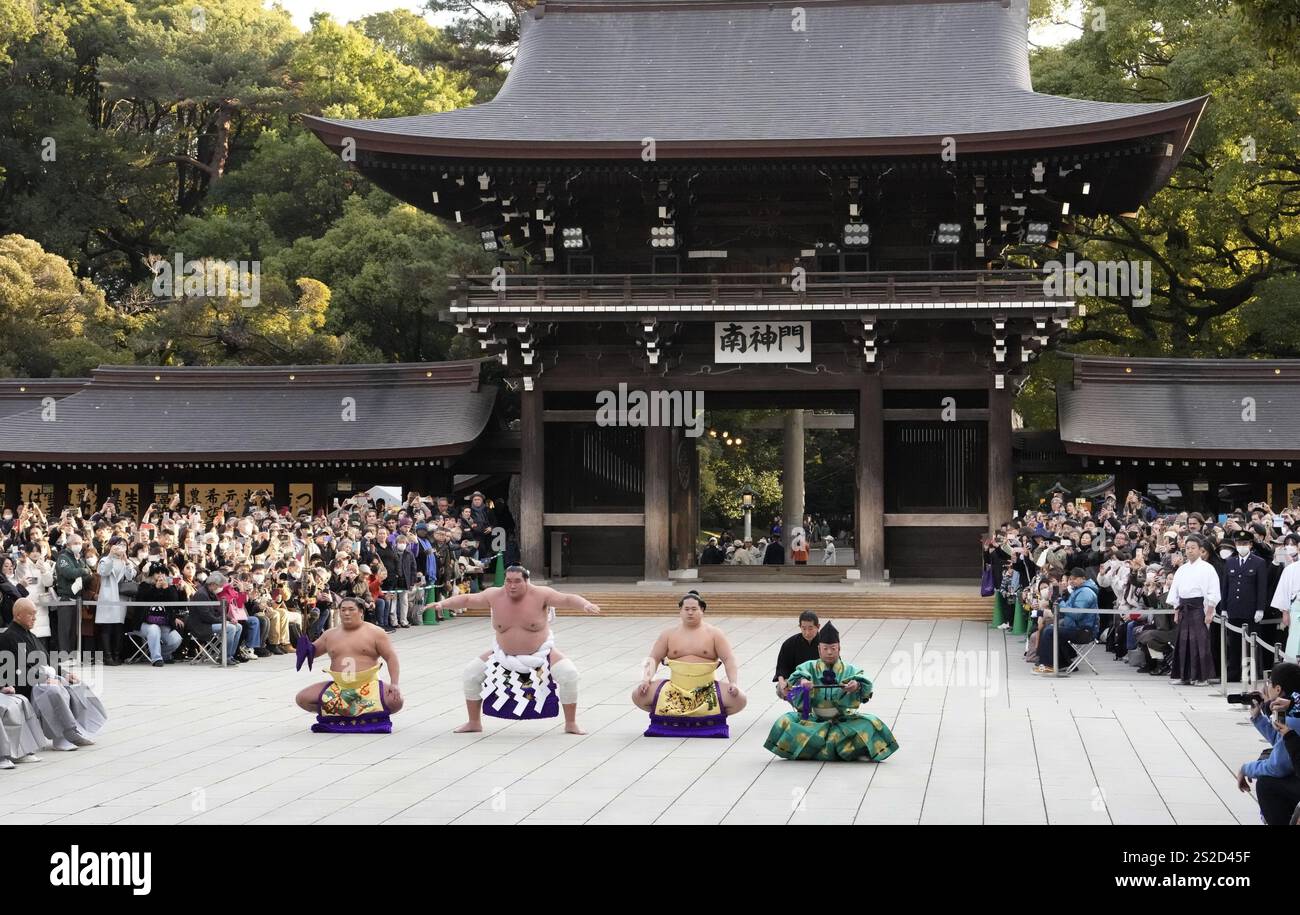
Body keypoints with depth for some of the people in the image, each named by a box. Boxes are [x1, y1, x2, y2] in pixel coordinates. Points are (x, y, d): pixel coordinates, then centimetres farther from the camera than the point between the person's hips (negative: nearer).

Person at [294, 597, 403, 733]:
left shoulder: (375, 633, 0)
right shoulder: (330, 634, 10)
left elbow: (391, 657, -4)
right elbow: (312, 652, 21)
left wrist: (394, 684, -16)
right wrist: (305, 647, -5)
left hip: (369, 686, -3)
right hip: (338, 688, 3)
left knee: (396, 701, -29)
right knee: (301, 698, -11)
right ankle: (335, 716, 7)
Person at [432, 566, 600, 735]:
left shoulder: (540, 595, -21)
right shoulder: (494, 596, -13)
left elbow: (567, 599, -28)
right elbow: (466, 600, -7)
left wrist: (585, 604, -47)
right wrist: (443, 604, -20)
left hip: (540, 653, -3)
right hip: (504, 655, 3)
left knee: (569, 674, -23)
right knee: (470, 674, -4)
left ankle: (571, 724, -6)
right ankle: (474, 722, 15)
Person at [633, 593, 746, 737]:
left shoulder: (714, 634, 4)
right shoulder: (669, 634, 8)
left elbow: (729, 659, -2)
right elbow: (653, 659, 7)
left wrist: (733, 683, -17)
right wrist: (646, 679, -11)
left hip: (707, 690, -1)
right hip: (675, 689, 1)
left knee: (739, 700, -26)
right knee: (638, 696, -19)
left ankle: (714, 717, 5)